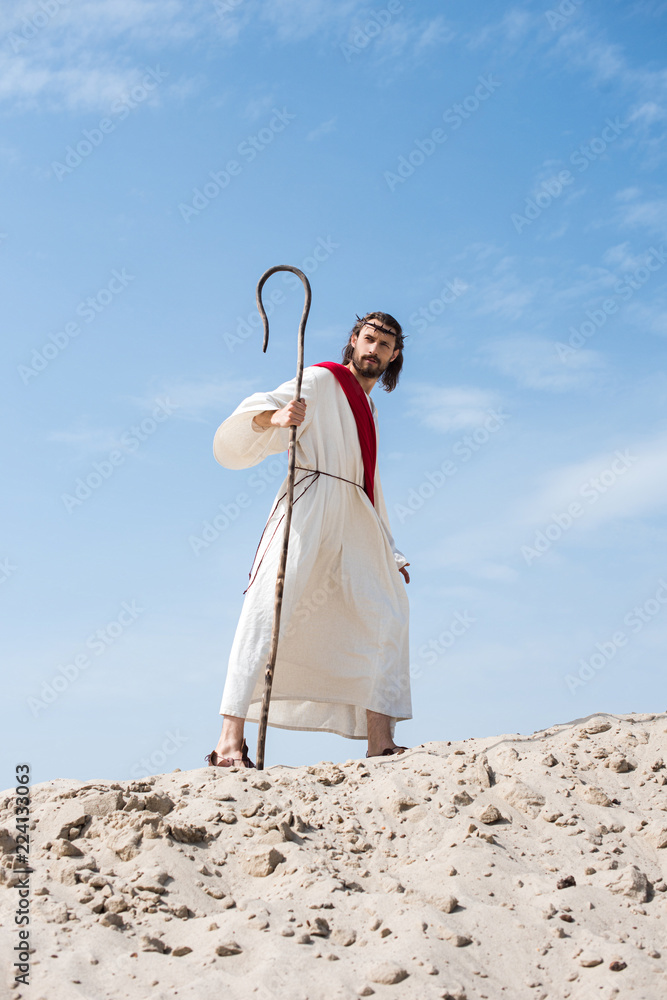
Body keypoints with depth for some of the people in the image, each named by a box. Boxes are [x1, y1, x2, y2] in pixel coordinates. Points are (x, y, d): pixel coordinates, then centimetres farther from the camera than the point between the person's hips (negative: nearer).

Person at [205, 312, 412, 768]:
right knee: (270, 607, -20)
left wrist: (390, 554, 28)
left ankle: (380, 741, 8)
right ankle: (231, 738, -25)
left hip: (355, 524, 8)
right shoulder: (321, 381, 6)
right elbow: (261, 407, -9)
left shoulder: (368, 410, 27)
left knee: (386, 616, 5)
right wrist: (273, 415, -33)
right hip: (310, 503, -8)